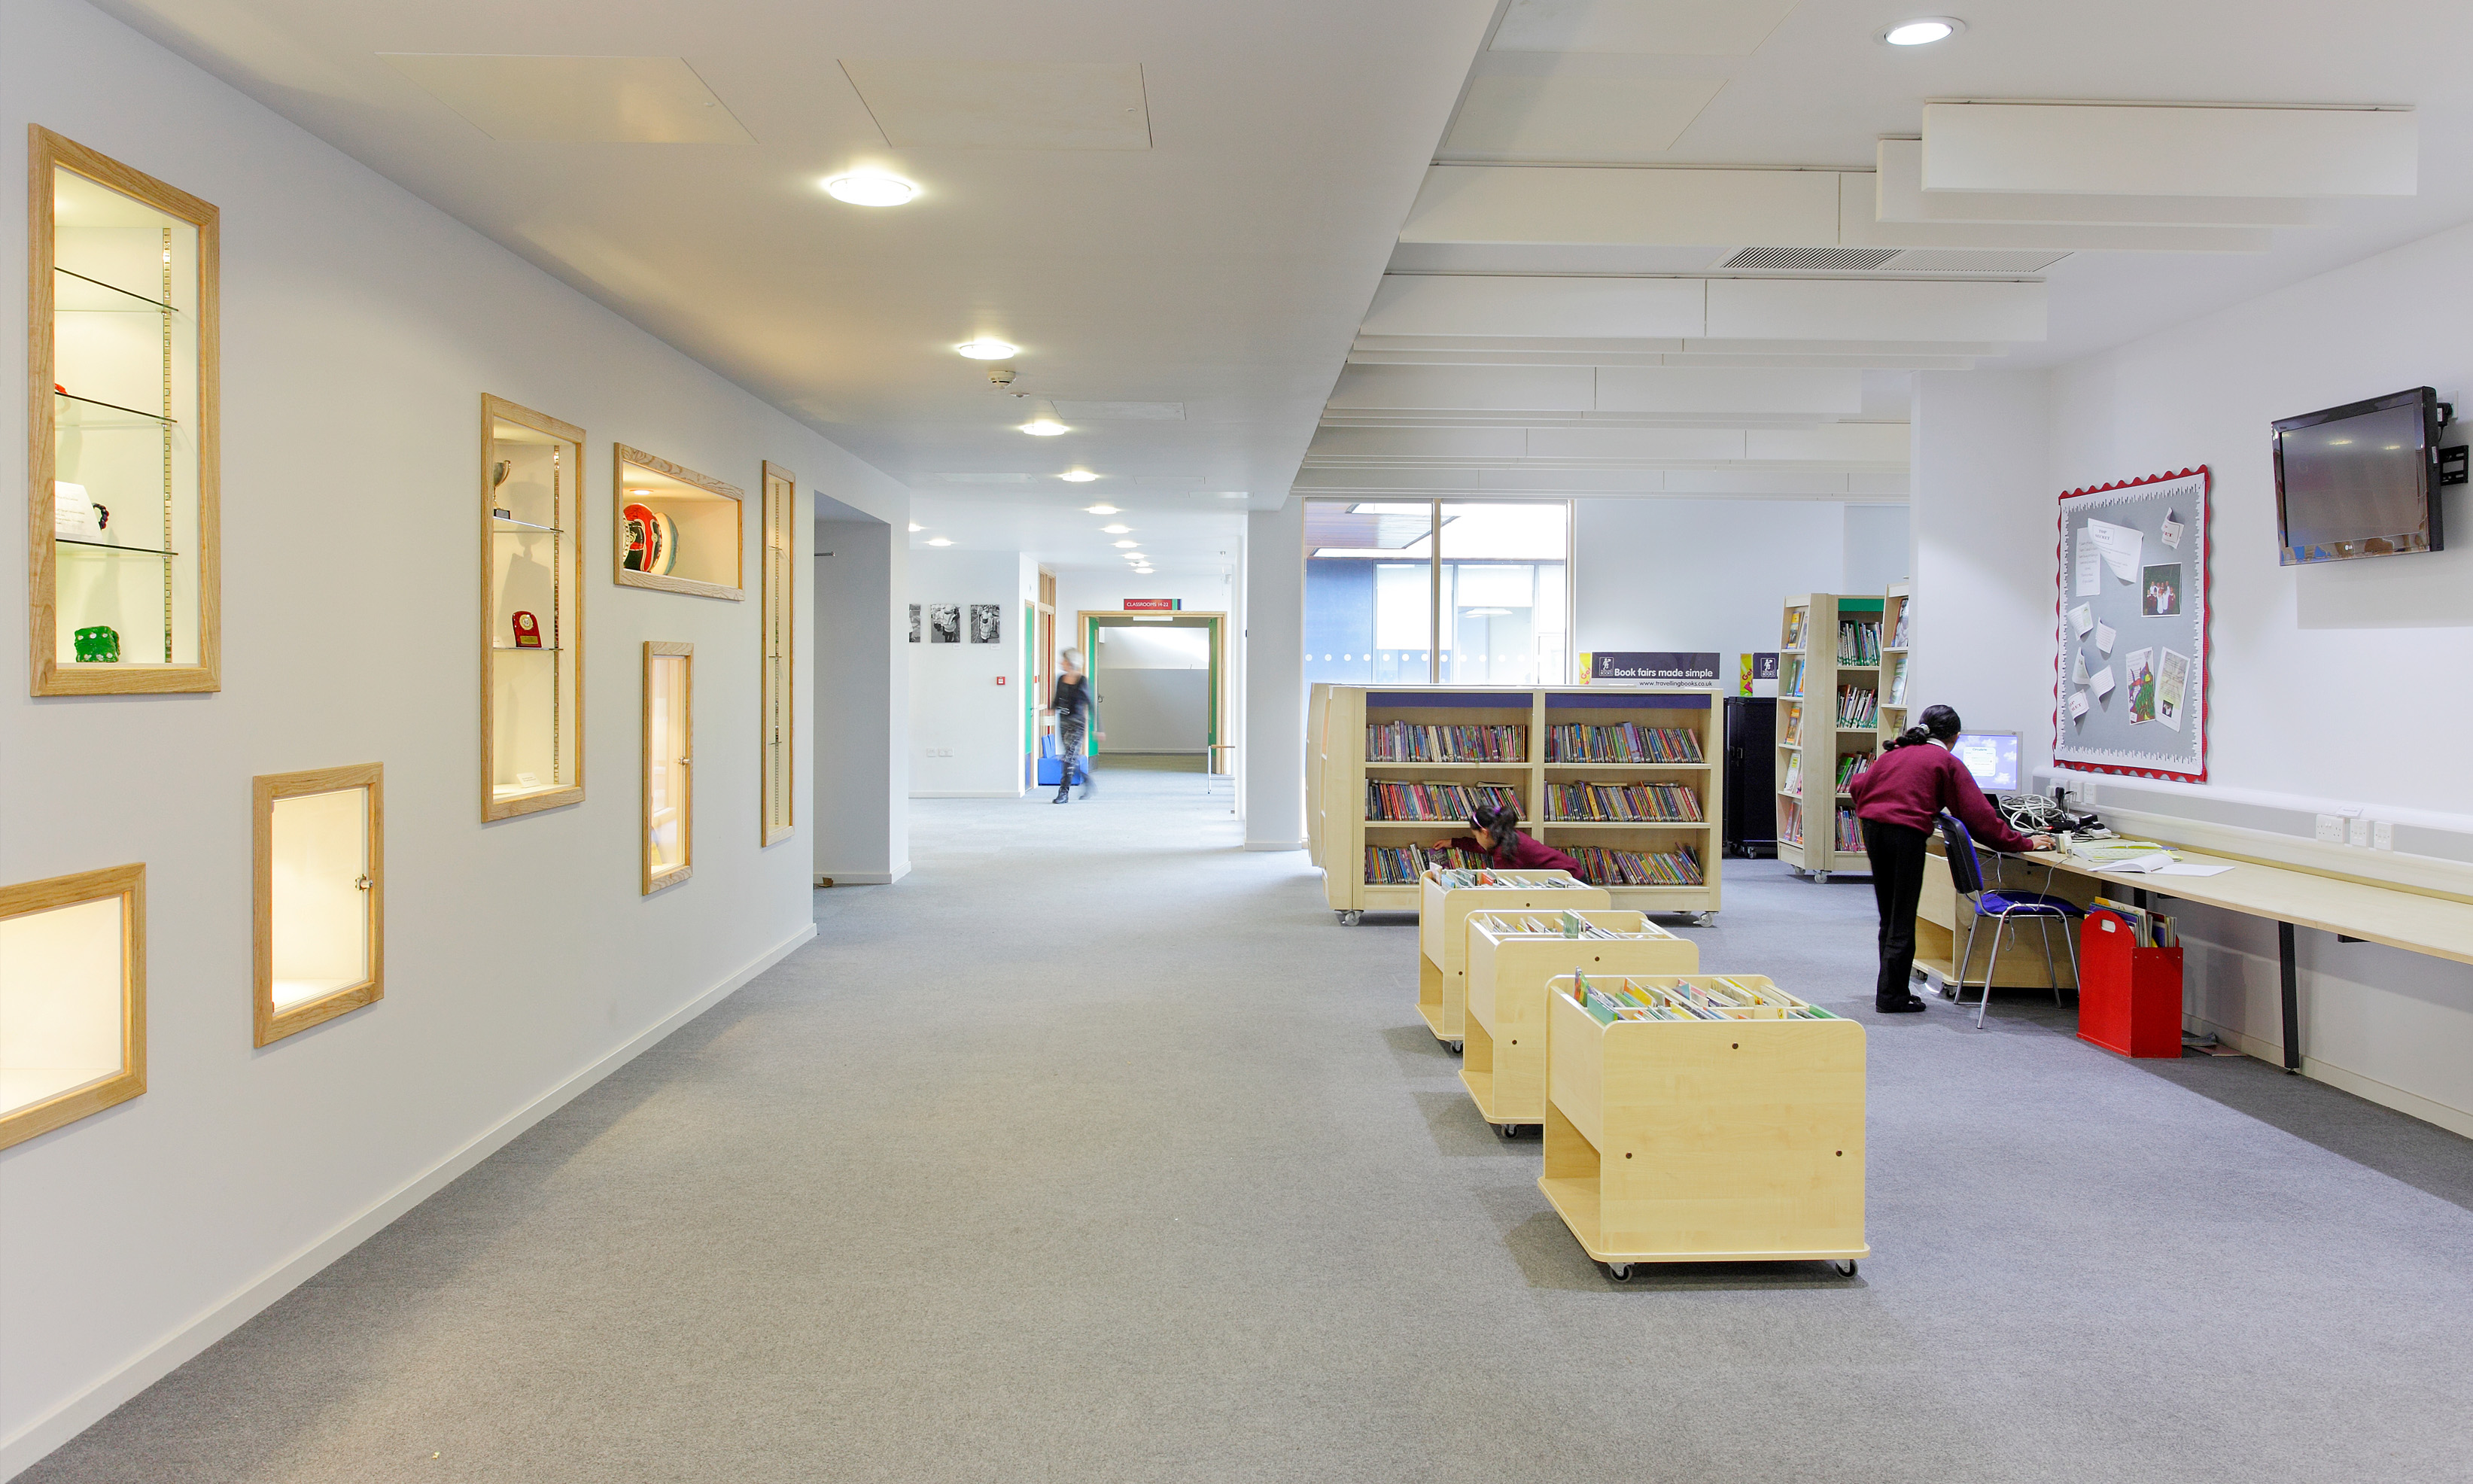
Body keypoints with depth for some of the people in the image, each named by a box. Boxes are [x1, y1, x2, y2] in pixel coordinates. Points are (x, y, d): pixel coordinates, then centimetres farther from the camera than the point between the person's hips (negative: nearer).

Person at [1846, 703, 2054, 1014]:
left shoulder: (1896, 752, 20)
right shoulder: (1948, 763, 5)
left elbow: (1858, 786, 19)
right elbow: (1979, 816, 1)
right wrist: (2024, 843, 6)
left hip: (1872, 826, 6)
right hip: (1907, 833, -6)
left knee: (1888, 917, 17)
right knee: (1902, 921, 3)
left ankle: (1891, 988, 25)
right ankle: (1891, 997, 5)